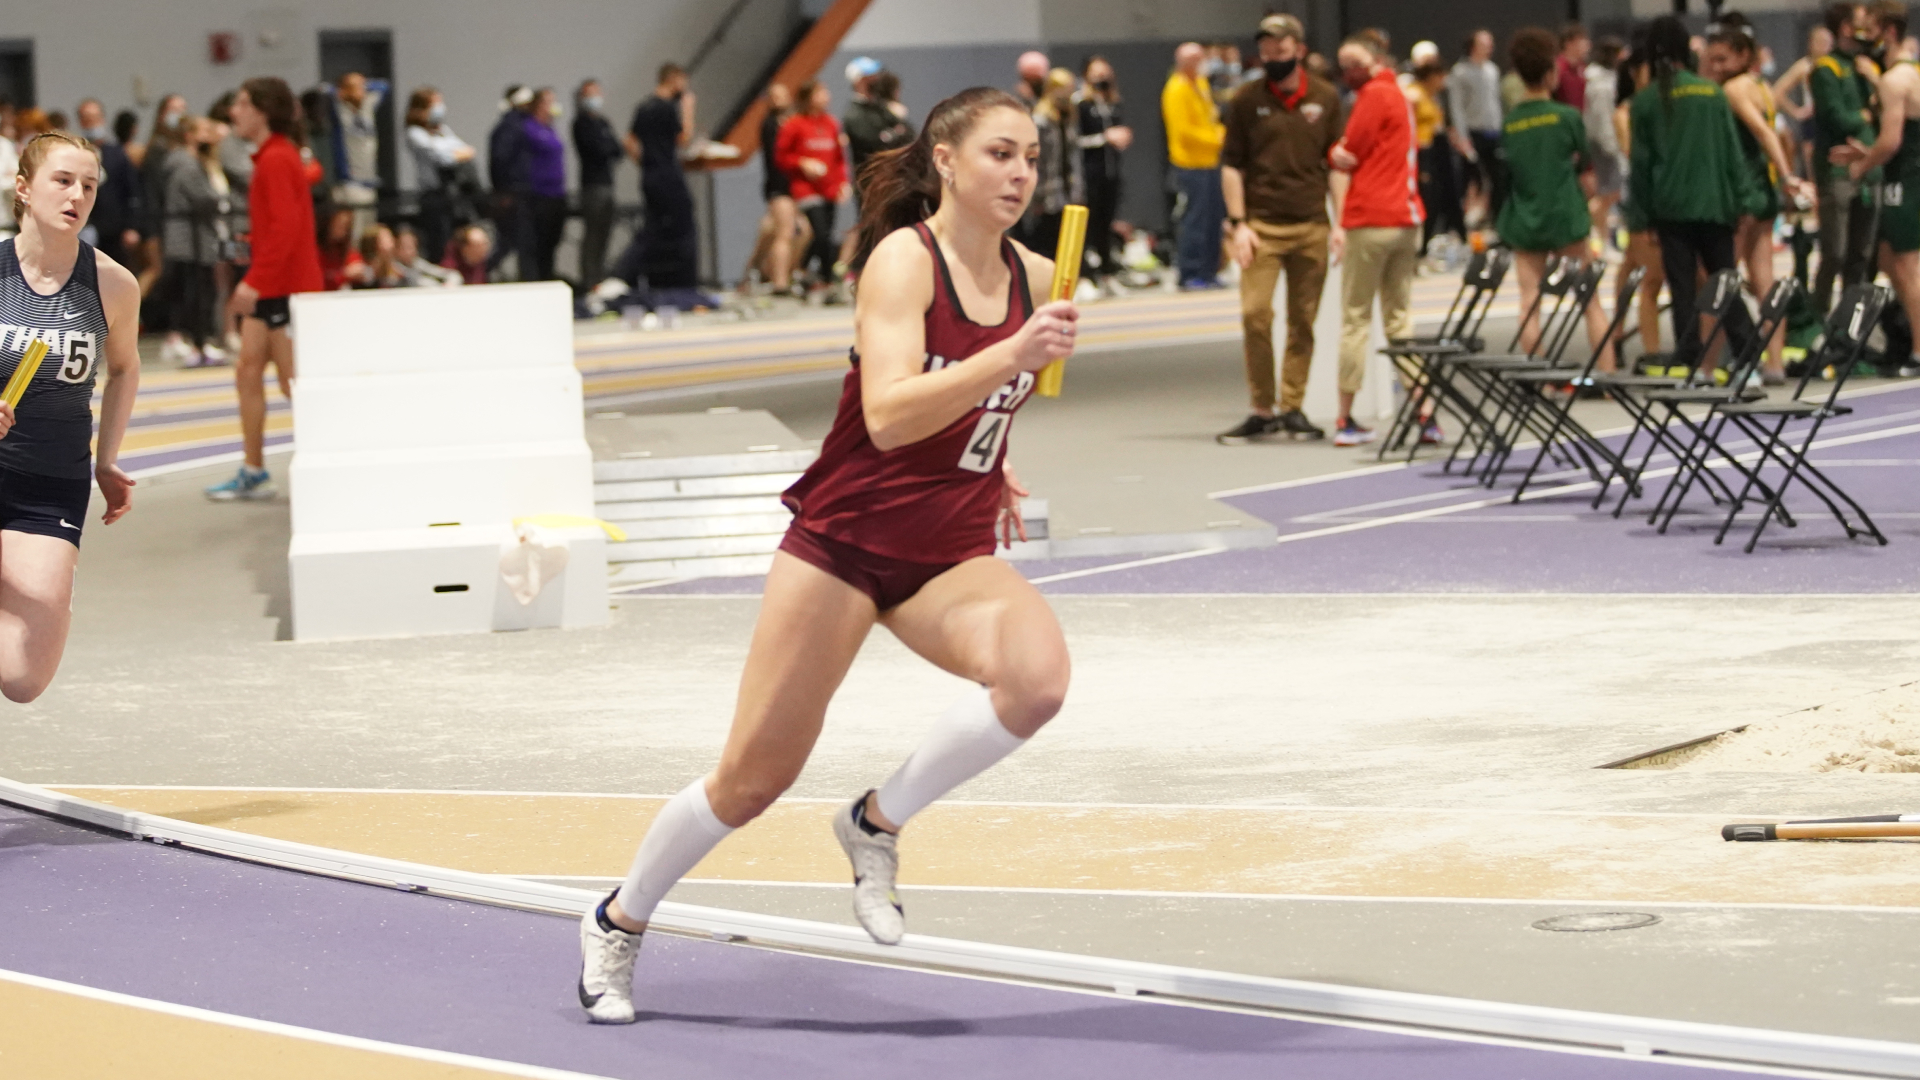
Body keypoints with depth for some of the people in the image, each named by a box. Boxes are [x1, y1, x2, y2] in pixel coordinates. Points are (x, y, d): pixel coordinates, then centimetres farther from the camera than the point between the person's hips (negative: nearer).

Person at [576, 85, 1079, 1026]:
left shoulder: (1032, 278, 3)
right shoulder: (903, 257, -15)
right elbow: (887, 416, -30)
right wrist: (1010, 357, -38)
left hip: (949, 555, 5)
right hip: (843, 539, -5)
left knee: (1037, 673, -29)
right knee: (755, 776, 0)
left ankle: (877, 823, -6)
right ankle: (619, 923, 26)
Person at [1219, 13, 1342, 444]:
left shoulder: (1326, 98, 6)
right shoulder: (1247, 100, 2)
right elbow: (1231, 165, 5)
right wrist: (1239, 224, -3)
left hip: (1312, 227, 2)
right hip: (1262, 225, -1)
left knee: (1303, 321, 3)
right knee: (1255, 314, -11)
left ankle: (1292, 408, 11)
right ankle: (1262, 411, -1)